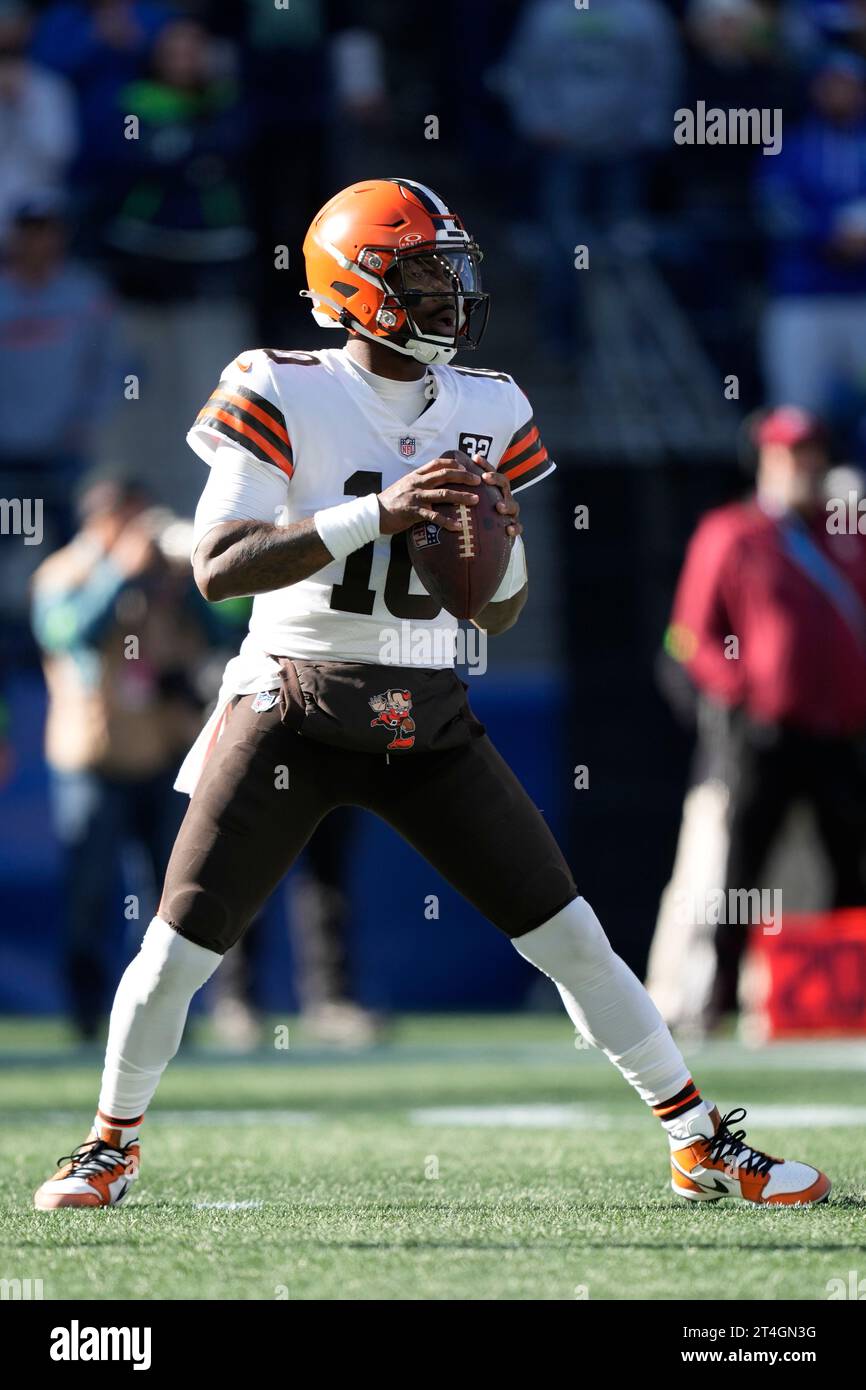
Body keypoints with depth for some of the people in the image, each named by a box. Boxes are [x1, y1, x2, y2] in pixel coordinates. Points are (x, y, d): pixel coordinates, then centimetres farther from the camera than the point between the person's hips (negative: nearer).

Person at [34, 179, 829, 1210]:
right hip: (294, 706, -3)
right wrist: (379, 514, -29)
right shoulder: (281, 397, -10)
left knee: (569, 934, 0)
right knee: (178, 945, -4)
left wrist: (499, 542, -15)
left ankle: (702, 1147, 10)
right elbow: (216, 569, -21)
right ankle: (114, 1141, 20)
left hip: (428, 716, 3)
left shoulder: (487, 412, 5)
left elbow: (498, 617, 10)